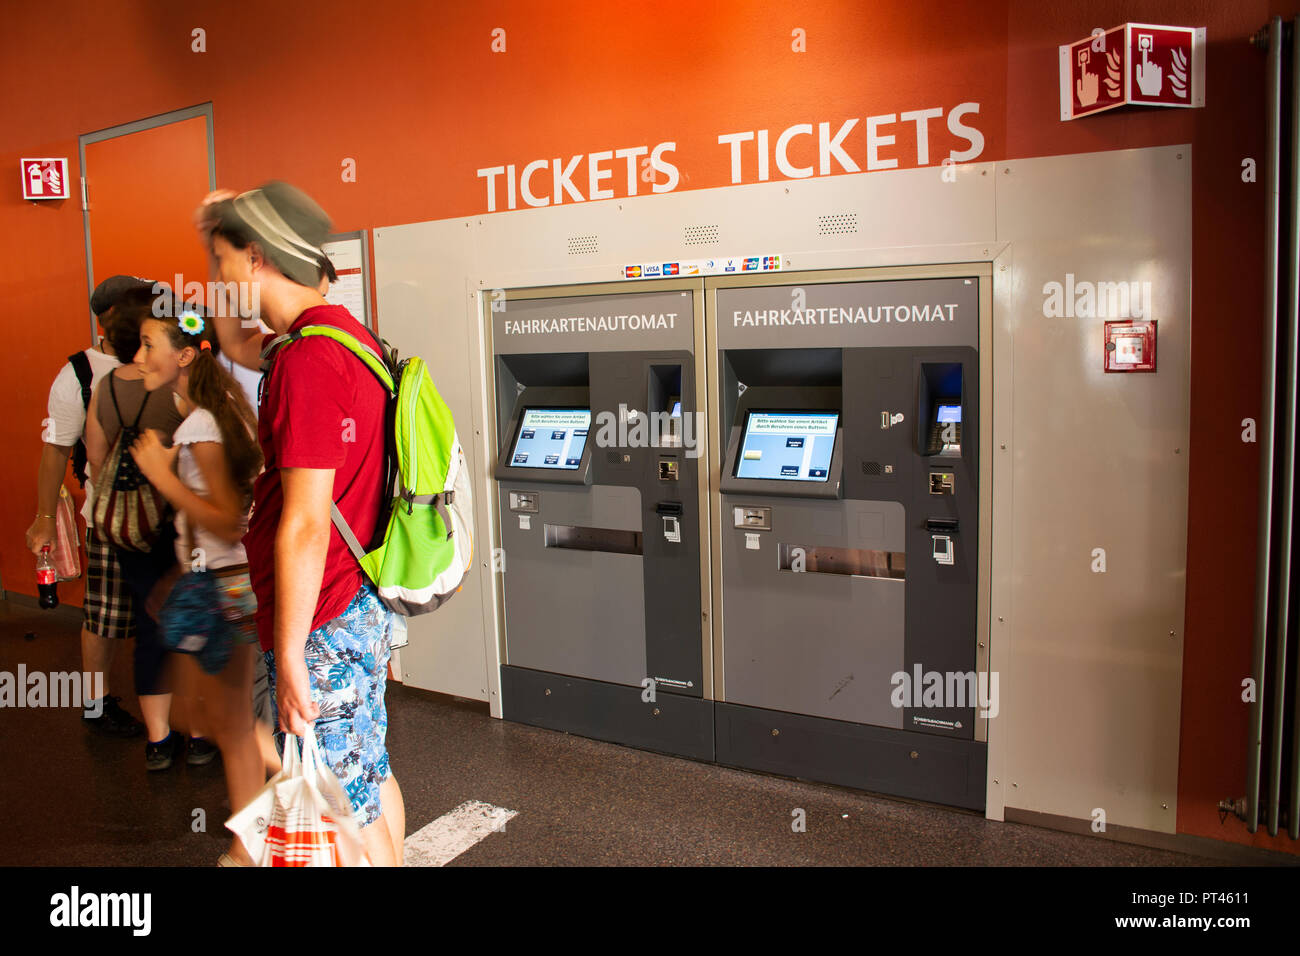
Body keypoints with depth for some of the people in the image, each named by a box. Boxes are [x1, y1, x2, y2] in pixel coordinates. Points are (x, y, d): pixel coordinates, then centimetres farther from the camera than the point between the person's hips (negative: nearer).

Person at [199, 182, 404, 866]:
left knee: (344, 809, 6)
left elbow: (305, 526, -26)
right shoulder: (346, 332, 8)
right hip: (364, 604, 10)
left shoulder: (308, 361, -24)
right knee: (370, 773, 23)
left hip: (321, 625, -10)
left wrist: (290, 659, -21)